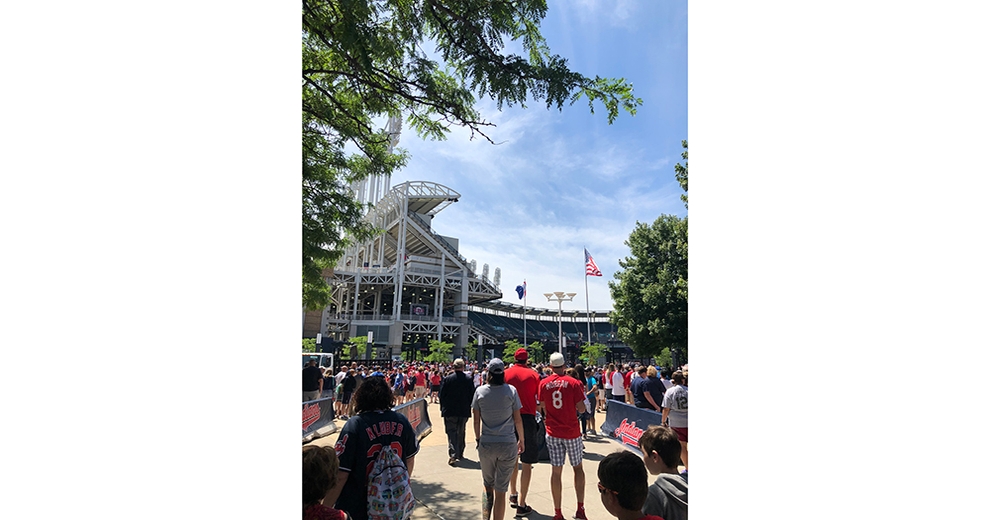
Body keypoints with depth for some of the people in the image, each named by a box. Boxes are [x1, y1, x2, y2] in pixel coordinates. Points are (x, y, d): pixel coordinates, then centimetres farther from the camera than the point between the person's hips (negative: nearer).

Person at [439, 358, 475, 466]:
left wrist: (442, 408, 8)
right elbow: (472, 396, 0)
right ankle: (460, 454, 27)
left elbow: (442, 395, -3)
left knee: (451, 433, 2)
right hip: (464, 411, 2)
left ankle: (452, 455, -10)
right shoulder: (469, 380, -5)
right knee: (461, 433, 17)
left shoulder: (447, 379, -8)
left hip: (449, 411, -2)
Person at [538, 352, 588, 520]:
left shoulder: (543, 383, -3)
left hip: (553, 432, 1)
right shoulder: (574, 383, -10)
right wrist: (581, 394, 8)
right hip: (572, 431, -1)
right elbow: (581, 409, -9)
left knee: (556, 471, 7)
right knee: (578, 468, 16)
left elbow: (543, 408, 1)